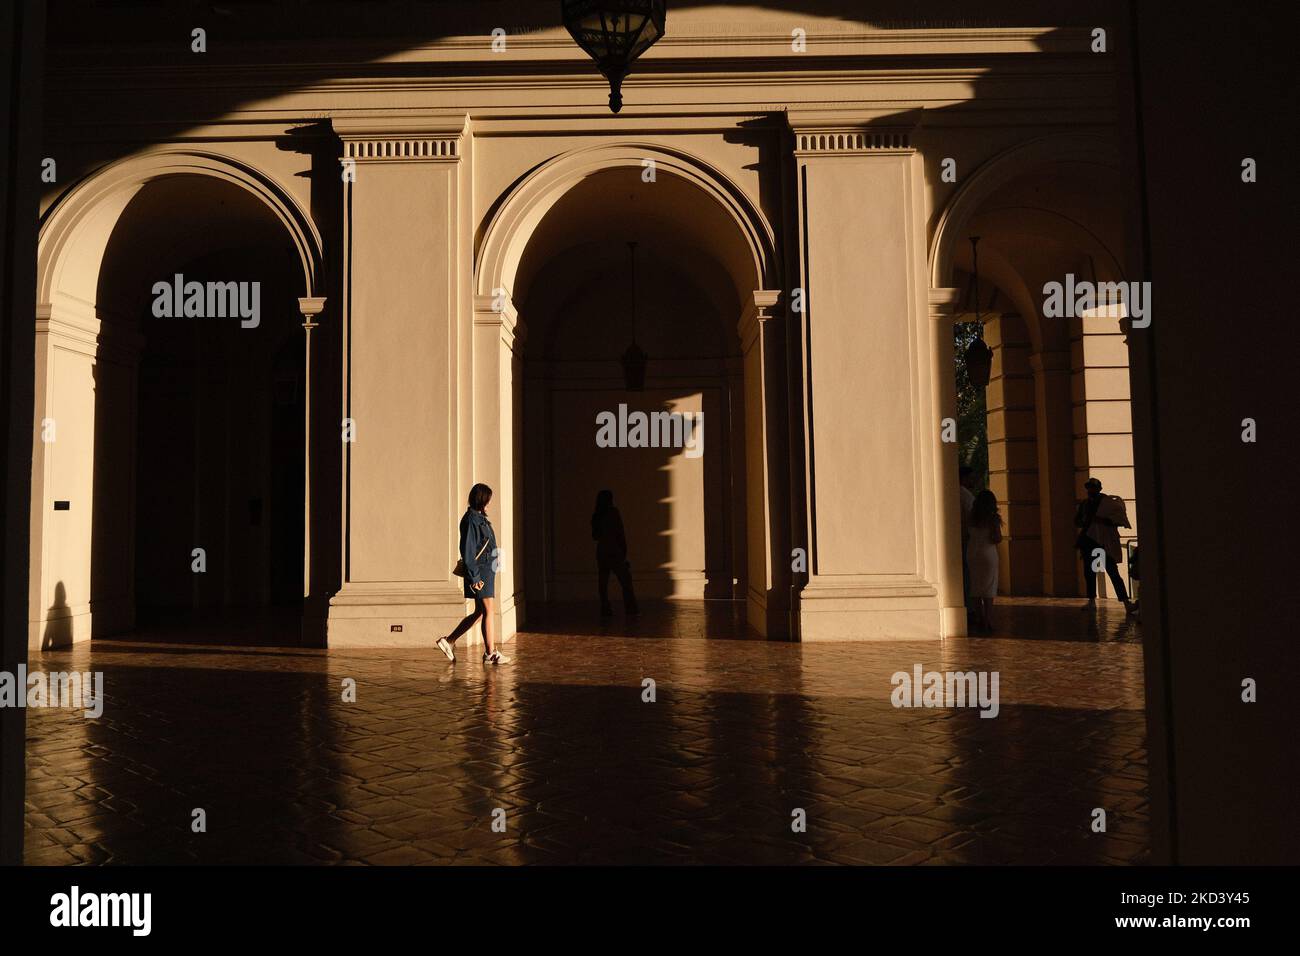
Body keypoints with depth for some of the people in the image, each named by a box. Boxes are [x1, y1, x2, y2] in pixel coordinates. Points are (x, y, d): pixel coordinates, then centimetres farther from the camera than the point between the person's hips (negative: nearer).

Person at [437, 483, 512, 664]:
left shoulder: (479, 518, 15)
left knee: (479, 612, 14)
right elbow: (467, 551, -18)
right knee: (489, 611, -4)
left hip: (486, 570, 10)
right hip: (480, 571, -10)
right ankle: (490, 653, 4)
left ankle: (449, 641, 20)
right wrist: (475, 577, -19)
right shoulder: (471, 520, -15)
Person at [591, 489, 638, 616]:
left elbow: (594, 537, 12)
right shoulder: (614, 512, -7)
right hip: (615, 550, -5)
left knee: (603, 582, 6)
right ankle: (631, 609, -2)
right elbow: (620, 533, -9)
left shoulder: (595, 516, 7)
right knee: (626, 581, 0)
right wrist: (625, 551, -2)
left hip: (601, 551, 5)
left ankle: (605, 609, 3)